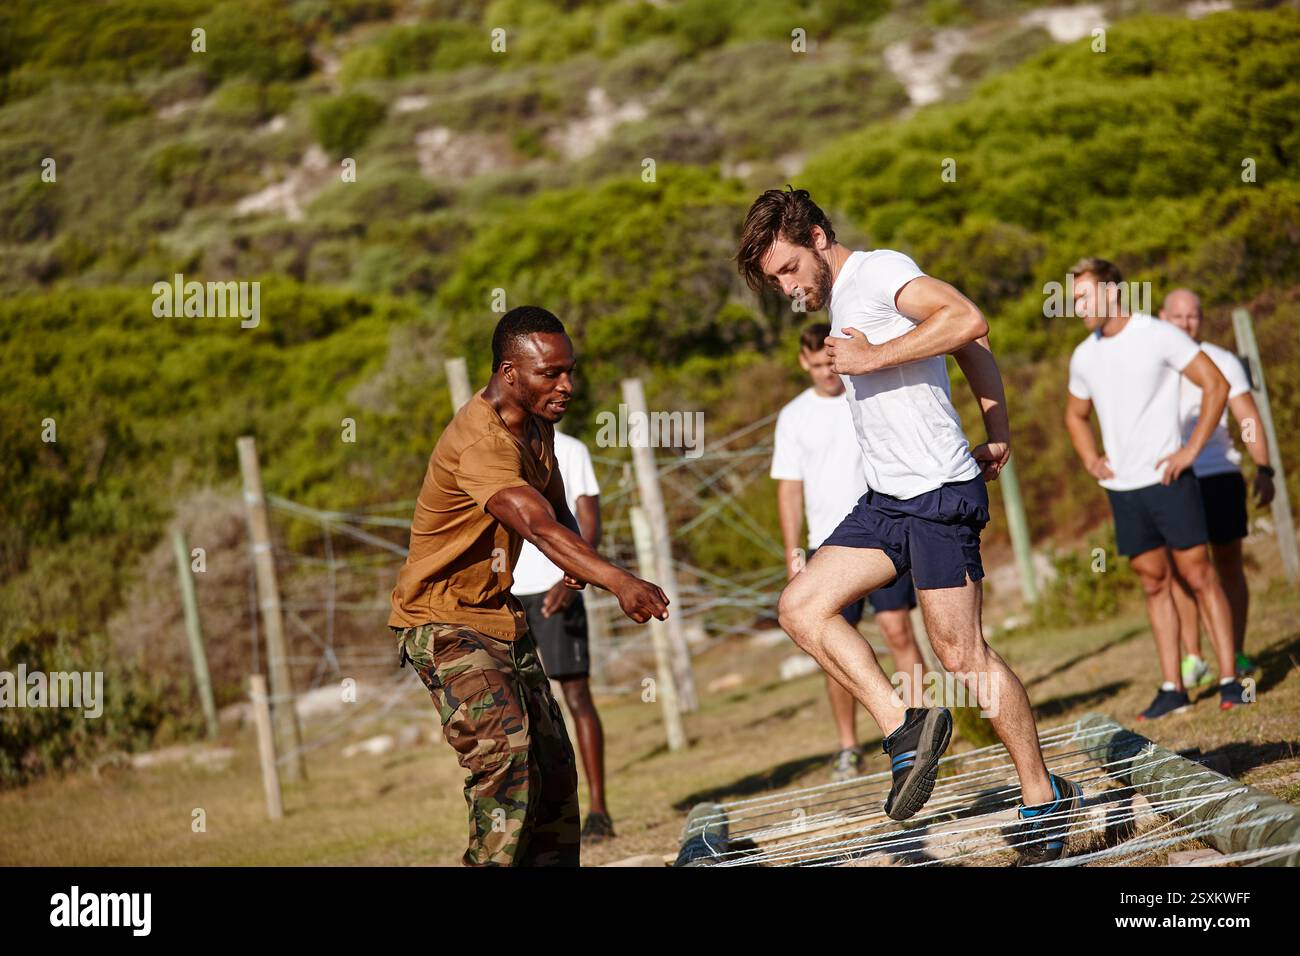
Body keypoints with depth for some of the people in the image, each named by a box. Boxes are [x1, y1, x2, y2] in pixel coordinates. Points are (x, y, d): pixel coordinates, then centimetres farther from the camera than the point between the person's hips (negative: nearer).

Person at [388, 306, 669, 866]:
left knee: (553, 765, 10)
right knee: (504, 752, -25)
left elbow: (557, 512, 17)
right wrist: (620, 582, -54)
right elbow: (536, 525, -41)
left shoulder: (537, 426, 4)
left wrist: (577, 567, -7)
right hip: (443, 624, -9)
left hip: (499, 616, 10)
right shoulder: (481, 440, -27)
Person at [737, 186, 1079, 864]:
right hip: (887, 499, 10)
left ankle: (1044, 798, 8)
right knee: (801, 608, -1)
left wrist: (870, 358, -19)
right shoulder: (840, 300, 19)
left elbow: (968, 322, -26)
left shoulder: (876, 271, -9)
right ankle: (904, 726, -2)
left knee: (962, 654, -4)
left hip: (940, 493, -10)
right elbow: (974, 352, 21)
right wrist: (998, 432, 11)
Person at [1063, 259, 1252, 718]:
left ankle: (1229, 679, -1)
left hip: (1167, 479, -5)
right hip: (1122, 489, 5)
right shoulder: (1084, 356, 9)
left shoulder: (1159, 336, -8)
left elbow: (1216, 384, -7)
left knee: (1199, 575, -3)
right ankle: (1172, 688, 9)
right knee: (1155, 583, 7)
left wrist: (1192, 448, -12)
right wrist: (1090, 460, 9)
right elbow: (1075, 415, 26)